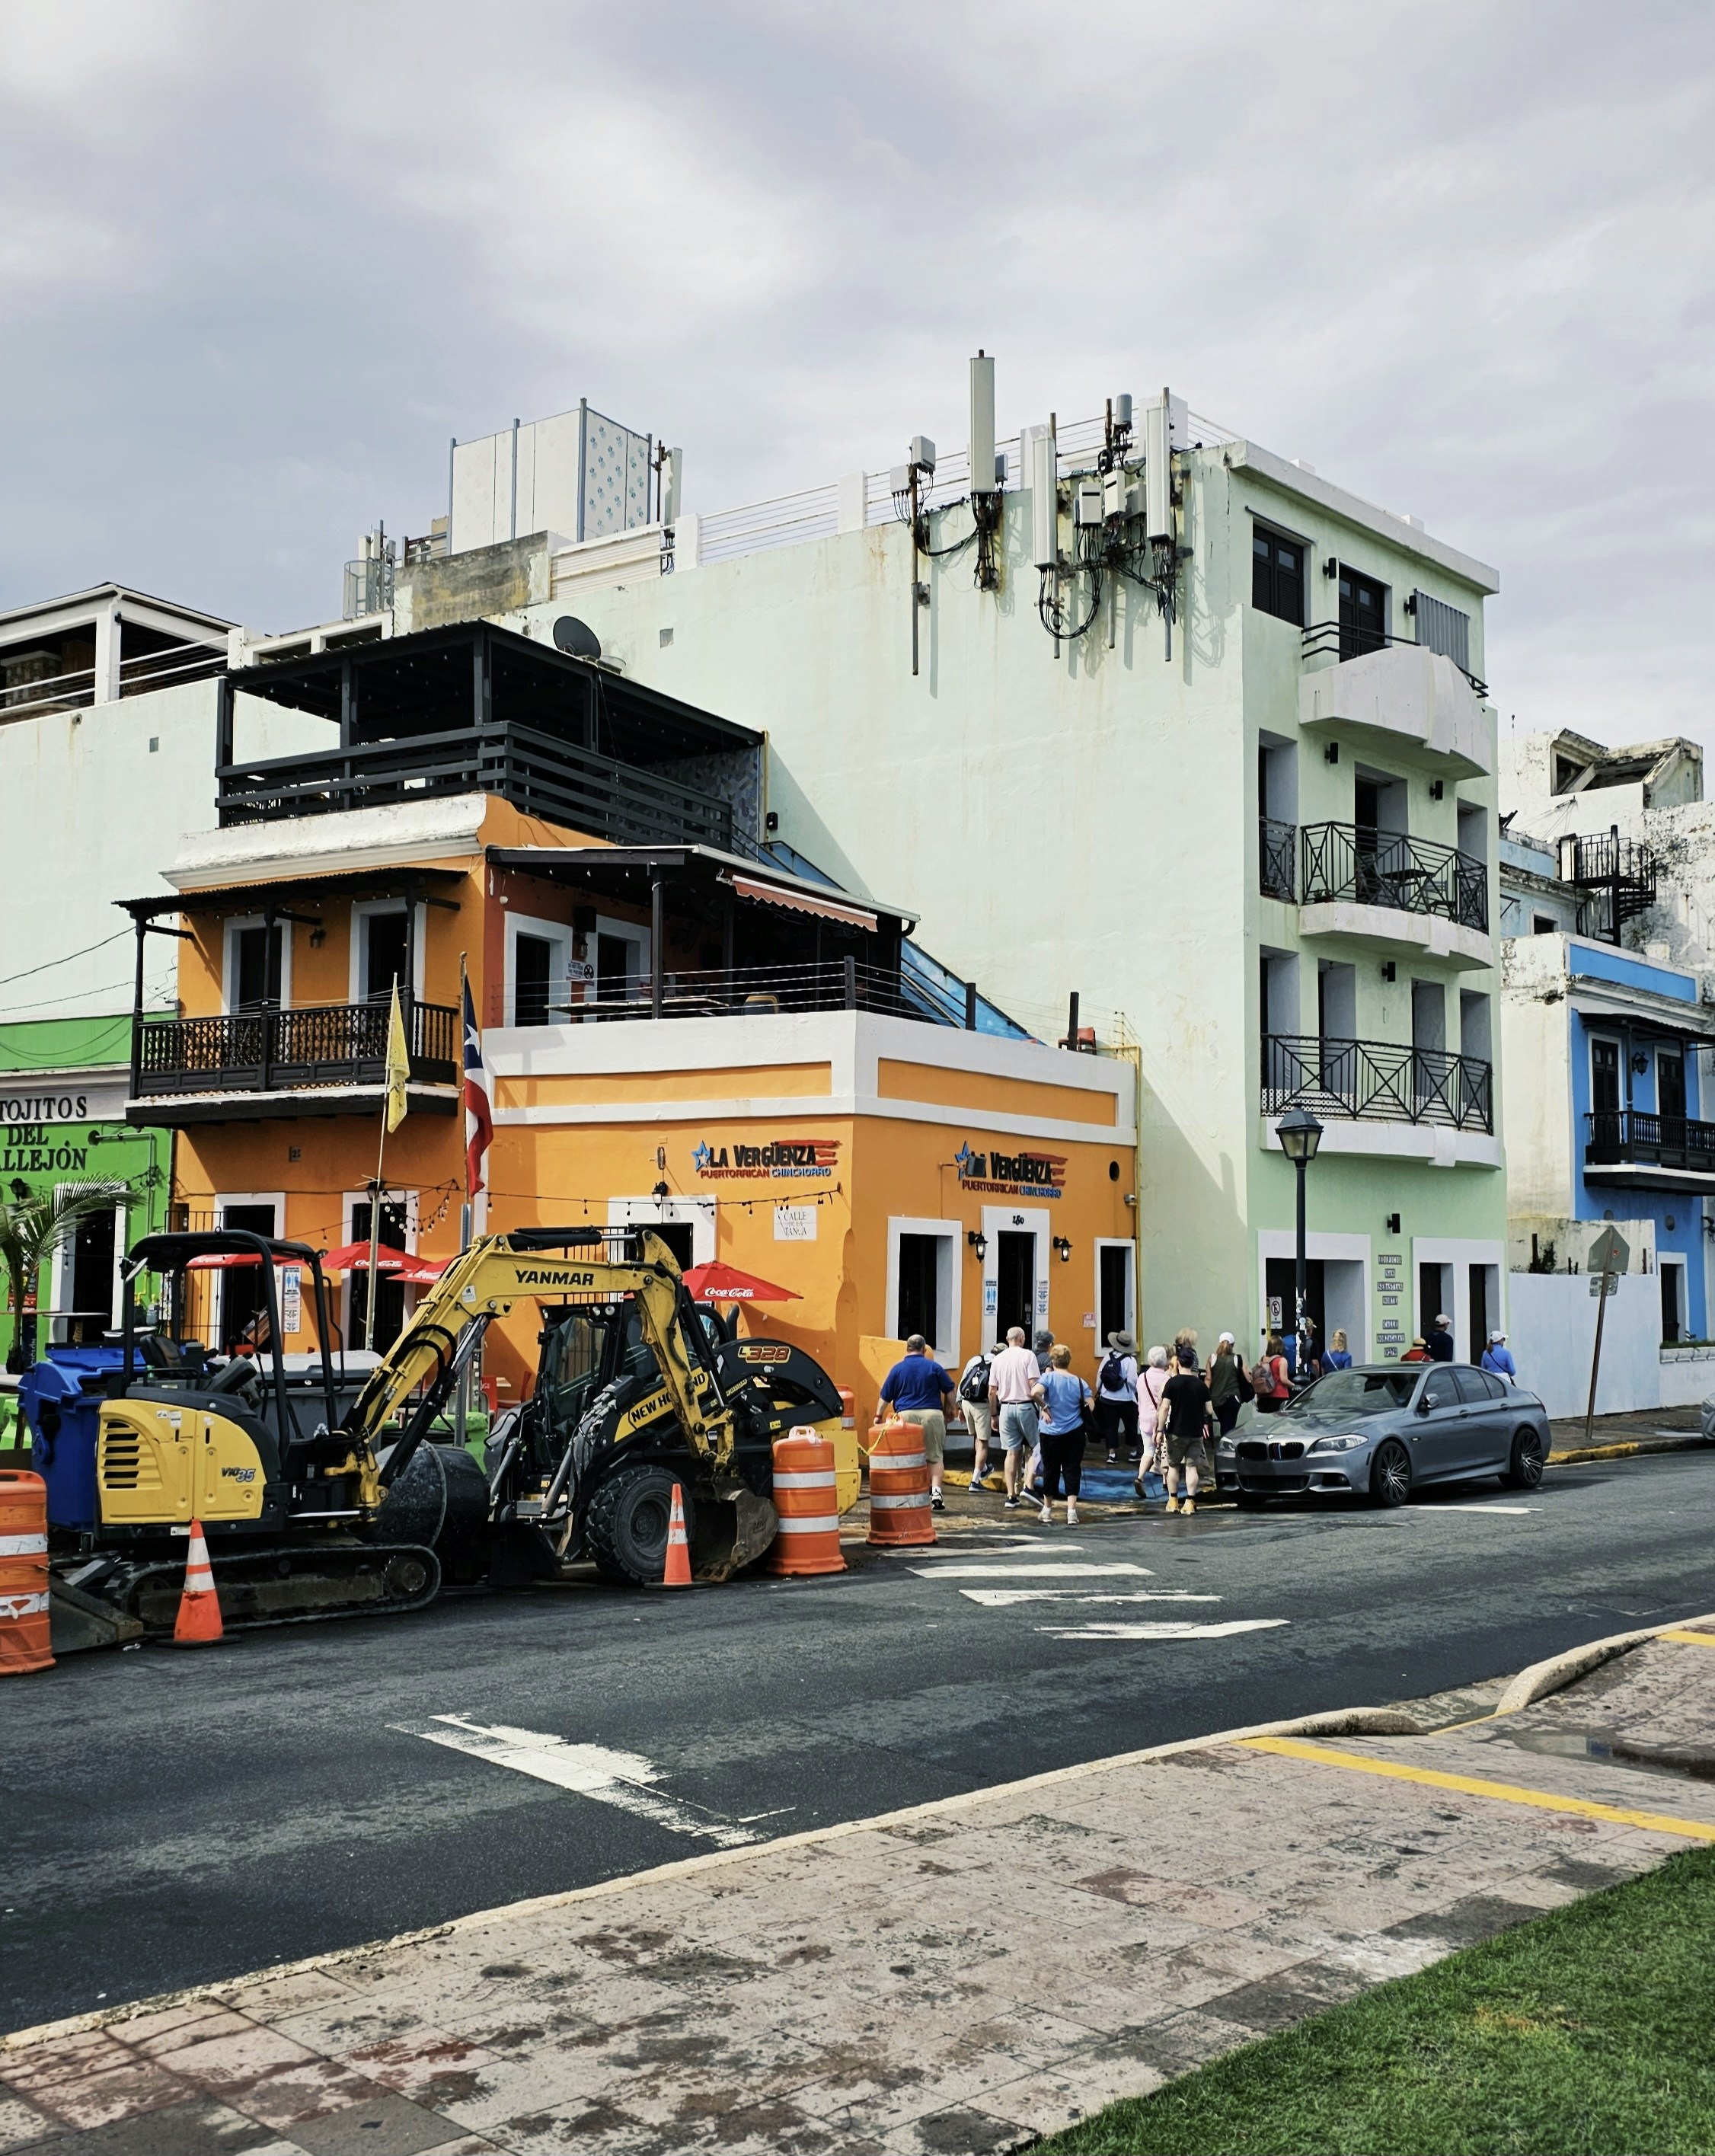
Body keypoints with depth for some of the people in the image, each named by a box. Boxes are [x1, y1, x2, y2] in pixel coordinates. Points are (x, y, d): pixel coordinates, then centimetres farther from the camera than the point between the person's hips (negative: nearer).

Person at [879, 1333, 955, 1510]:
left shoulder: (897, 1369, 6)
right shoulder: (934, 1367, 5)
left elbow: (885, 1397, 7)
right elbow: (949, 1391, 8)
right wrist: (949, 1410, 22)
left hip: (906, 1416, 0)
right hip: (932, 1415, 0)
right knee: (935, 1456, 8)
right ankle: (936, 1490, -9)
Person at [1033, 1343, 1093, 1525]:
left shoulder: (1048, 1377, -8)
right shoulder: (1079, 1382, 0)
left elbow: (1036, 1393, -26)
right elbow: (1091, 1406, -4)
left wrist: (1044, 1408, -11)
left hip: (1051, 1433, -1)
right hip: (1074, 1433, 1)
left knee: (1050, 1470, 11)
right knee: (1072, 1471, 4)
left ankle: (1047, 1511, 23)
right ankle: (1071, 1512, -5)